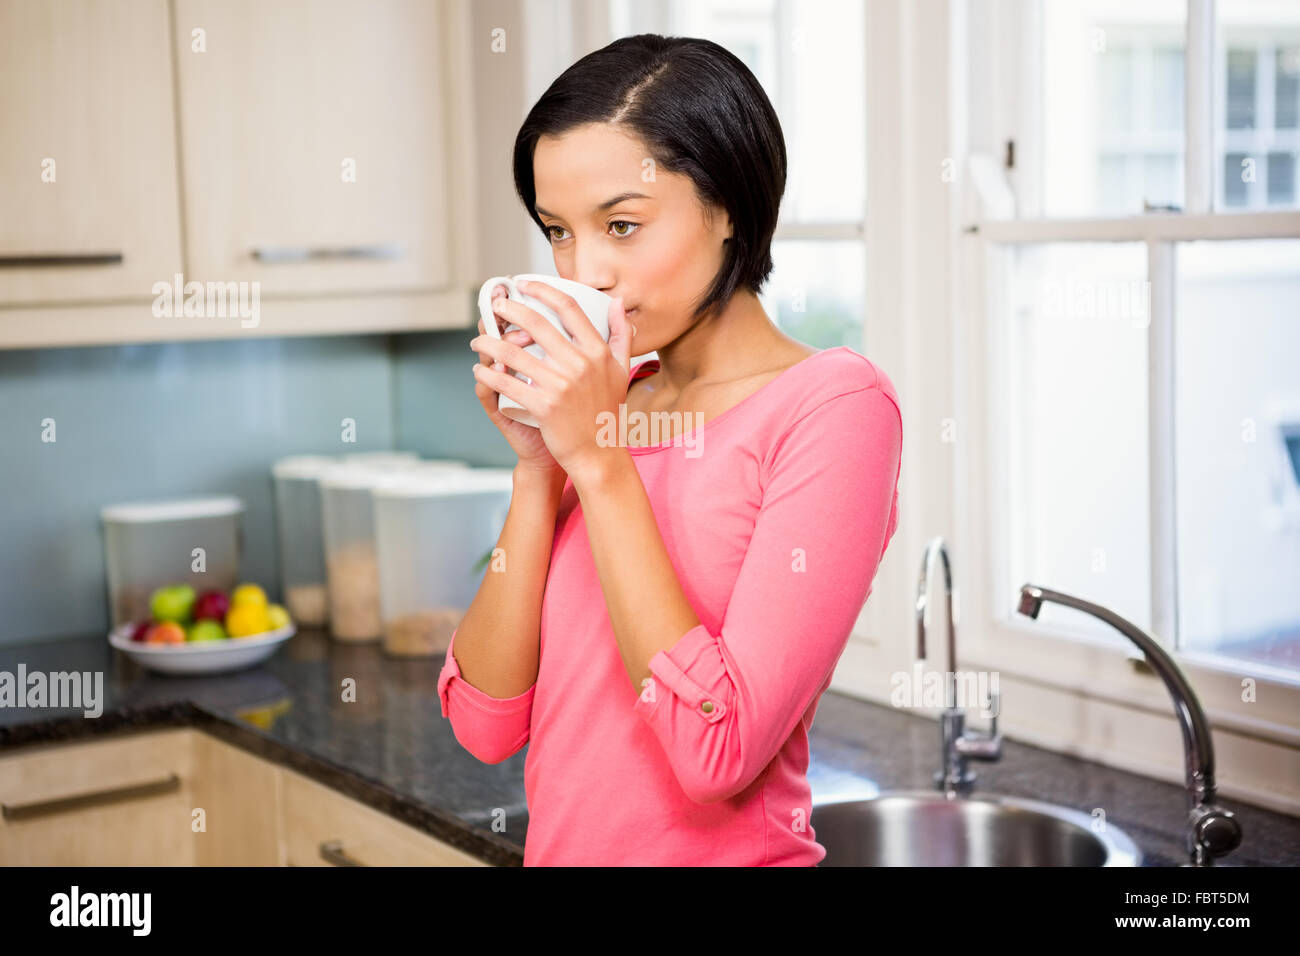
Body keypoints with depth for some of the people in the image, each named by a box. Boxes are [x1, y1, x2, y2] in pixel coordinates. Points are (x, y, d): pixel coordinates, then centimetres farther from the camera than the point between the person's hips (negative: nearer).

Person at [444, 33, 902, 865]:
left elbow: (718, 750, -23)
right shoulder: (606, 403, 2)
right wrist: (537, 465, -11)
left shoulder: (833, 406, -15)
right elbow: (486, 722, -3)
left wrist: (597, 461, -20)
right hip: (562, 846, 6)